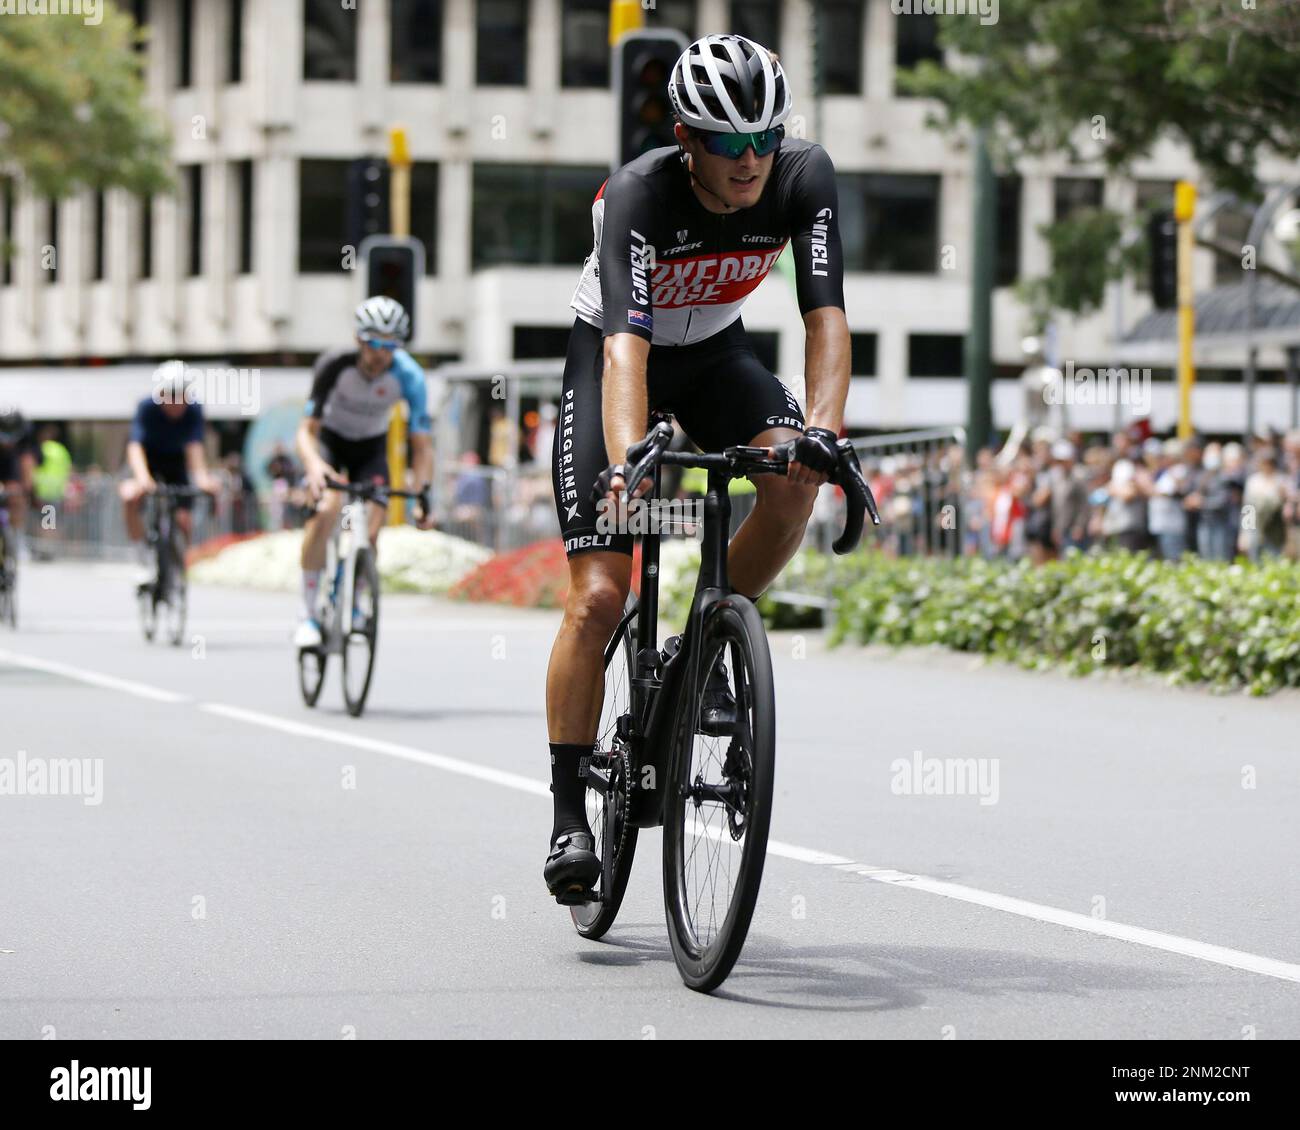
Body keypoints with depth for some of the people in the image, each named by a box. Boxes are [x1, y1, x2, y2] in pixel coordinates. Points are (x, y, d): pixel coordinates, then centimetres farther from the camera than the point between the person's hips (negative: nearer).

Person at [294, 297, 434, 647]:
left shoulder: (408, 376, -26)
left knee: (369, 535, -14)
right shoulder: (335, 364, -30)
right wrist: (313, 465, -50)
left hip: (371, 446, 2)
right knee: (326, 508, -30)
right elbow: (307, 430, -29)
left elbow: (422, 444, -20)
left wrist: (422, 492, -34)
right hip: (330, 439, -2)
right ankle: (308, 613, -23)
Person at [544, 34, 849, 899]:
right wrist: (627, 461, -59)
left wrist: (824, 428, -47)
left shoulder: (805, 179, -24)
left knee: (797, 477, -29)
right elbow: (626, 346, -44)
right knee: (598, 598, -13)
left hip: (715, 350, 3)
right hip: (613, 351, -3)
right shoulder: (639, 195, -33)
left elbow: (827, 316, -30)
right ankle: (570, 812, -2)